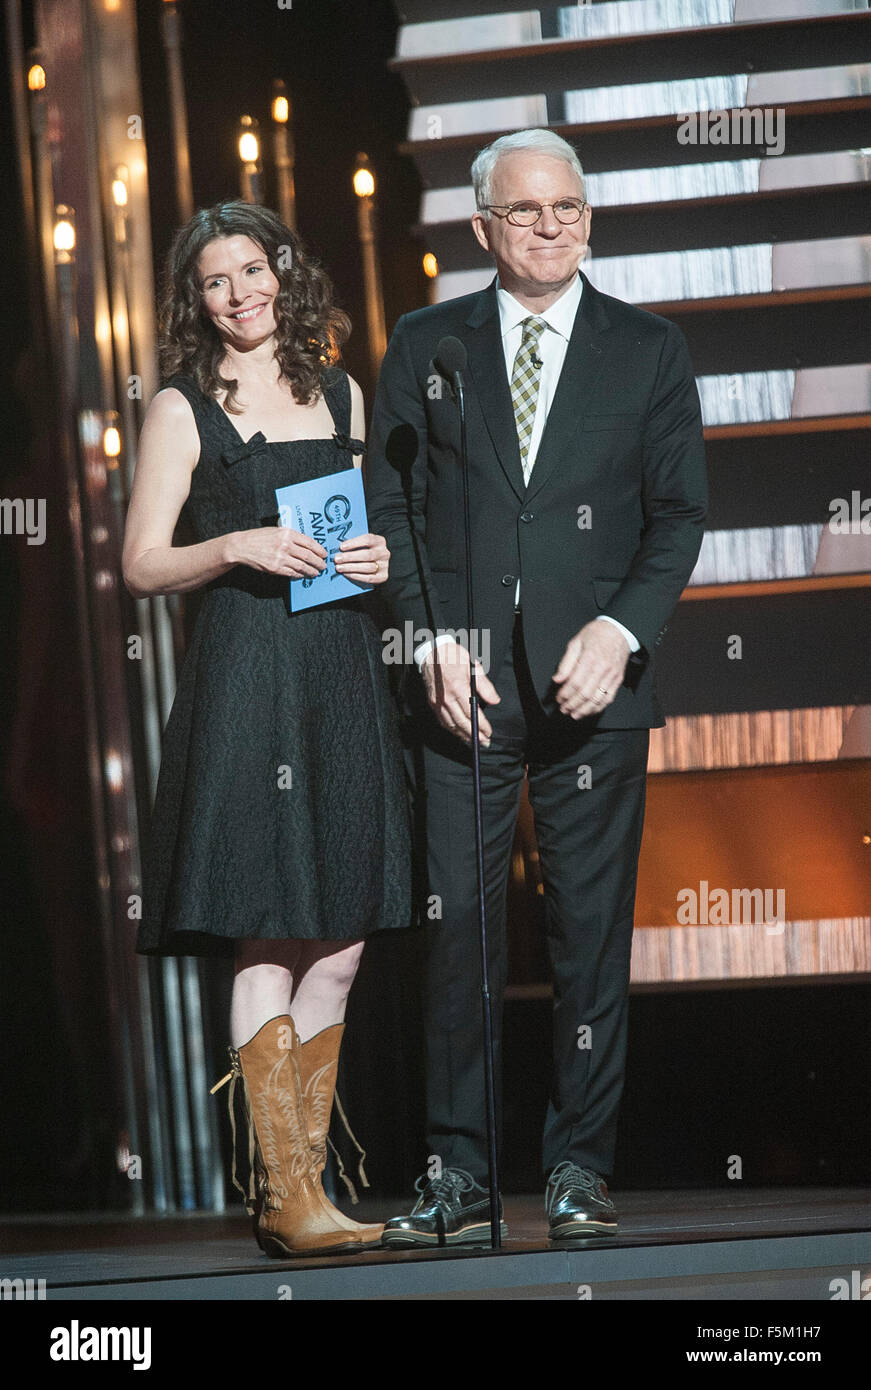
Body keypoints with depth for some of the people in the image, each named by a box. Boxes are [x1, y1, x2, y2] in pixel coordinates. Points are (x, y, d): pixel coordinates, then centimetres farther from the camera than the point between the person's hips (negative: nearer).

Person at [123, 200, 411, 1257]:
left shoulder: (340, 395, 16)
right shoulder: (183, 410, 4)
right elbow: (142, 565, 0)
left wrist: (384, 558, 3)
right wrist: (239, 547, -15)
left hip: (342, 675, 5)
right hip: (244, 680, -5)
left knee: (340, 944, 3)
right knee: (270, 942, -9)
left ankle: (293, 1180, 12)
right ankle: (288, 1196, -8)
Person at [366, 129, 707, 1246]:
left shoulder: (648, 350, 9)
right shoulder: (424, 348, 10)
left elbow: (679, 513, 6)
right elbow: (391, 508, 8)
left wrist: (621, 628, -10)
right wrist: (432, 641, -5)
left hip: (593, 683, 0)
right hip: (463, 679, 0)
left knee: (592, 933, 0)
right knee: (457, 930, -3)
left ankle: (580, 1173, 7)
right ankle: (456, 1176, 2)